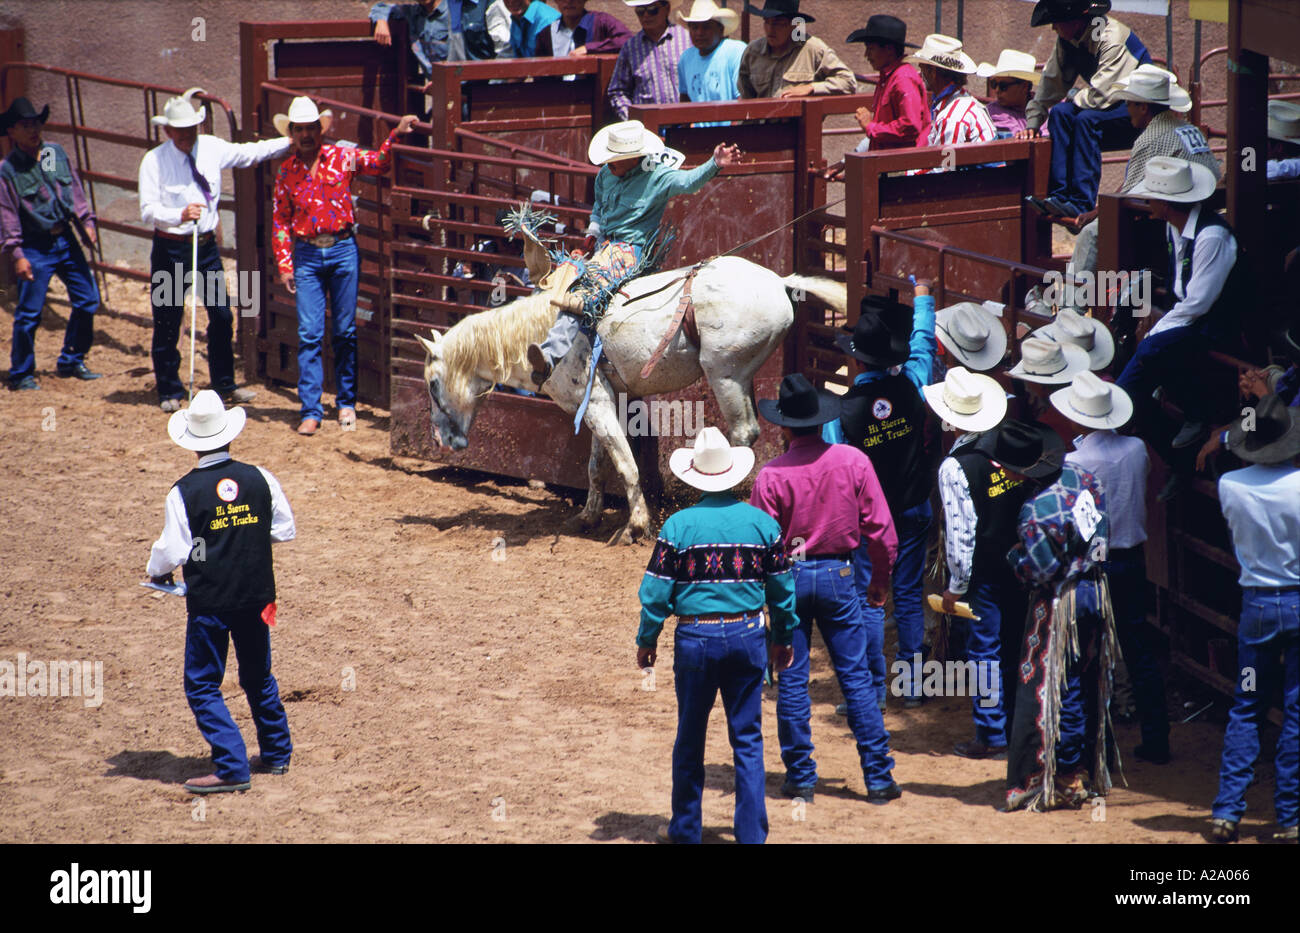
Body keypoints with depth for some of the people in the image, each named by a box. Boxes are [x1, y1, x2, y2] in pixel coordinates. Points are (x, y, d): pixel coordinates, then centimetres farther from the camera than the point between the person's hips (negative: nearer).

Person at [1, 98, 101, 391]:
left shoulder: (56, 152, 5)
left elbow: (75, 188, 14)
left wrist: (85, 222, 6)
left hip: (65, 240, 6)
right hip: (35, 248, -6)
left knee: (88, 300, 8)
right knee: (29, 314, -4)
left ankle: (71, 362, 23)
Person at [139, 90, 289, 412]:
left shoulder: (212, 148, 2)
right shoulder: (154, 161, -11)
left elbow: (250, 153, 15)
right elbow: (148, 210, -15)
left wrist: (293, 142, 12)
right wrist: (181, 215, -32)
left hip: (206, 244, 4)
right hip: (171, 249, -4)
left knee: (222, 316, 6)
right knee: (167, 323, 2)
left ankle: (224, 385, 20)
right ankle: (169, 392, 14)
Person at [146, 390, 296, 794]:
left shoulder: (185, 491, -13)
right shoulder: (259, 479, -3)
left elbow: (172, 550, -12)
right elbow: (286, 529, 7)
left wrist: (156, 571, 10)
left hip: (209, 601, -4)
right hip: (256, 595, 4)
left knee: (203, 686, 4)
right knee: (259, 677, 22)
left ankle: (232, 768, -4)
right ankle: (276, 754, 32)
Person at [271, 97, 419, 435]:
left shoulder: (342, 158, 3)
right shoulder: (287, 172, 6)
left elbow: (379, 163, -2)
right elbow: (280, 221, 8)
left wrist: (395, 134, -19)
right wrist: (284, 266, 1)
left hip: (342, 249, 0)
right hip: (306, 255, 0)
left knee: (345, 331, 5)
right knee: (309, 334, -5)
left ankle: (347, 403, 18)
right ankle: (310, 412, -4)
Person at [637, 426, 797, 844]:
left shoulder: (678, 526, -8)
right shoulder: (762, 523, -1)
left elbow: (656, 592, -5)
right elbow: (782, 589, 6)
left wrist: (646, 641, 8)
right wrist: (782, 637, 20)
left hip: (696, 638, -1)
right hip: (748, 637, 1)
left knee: (690, 739, 12)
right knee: (748, 740, 8)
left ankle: (686, 830, 21)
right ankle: (751, 833, 6)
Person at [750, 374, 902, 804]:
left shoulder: (772, 474, -11)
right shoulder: (853, 461, -5)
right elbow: (880, 528, -2)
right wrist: (880, 582, 11)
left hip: (788, 576, -1)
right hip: (838, 575, 1)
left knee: (792, 680, 8)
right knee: (857, 679, 7)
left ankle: (801, 776, 12)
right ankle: (878, 777, 7)